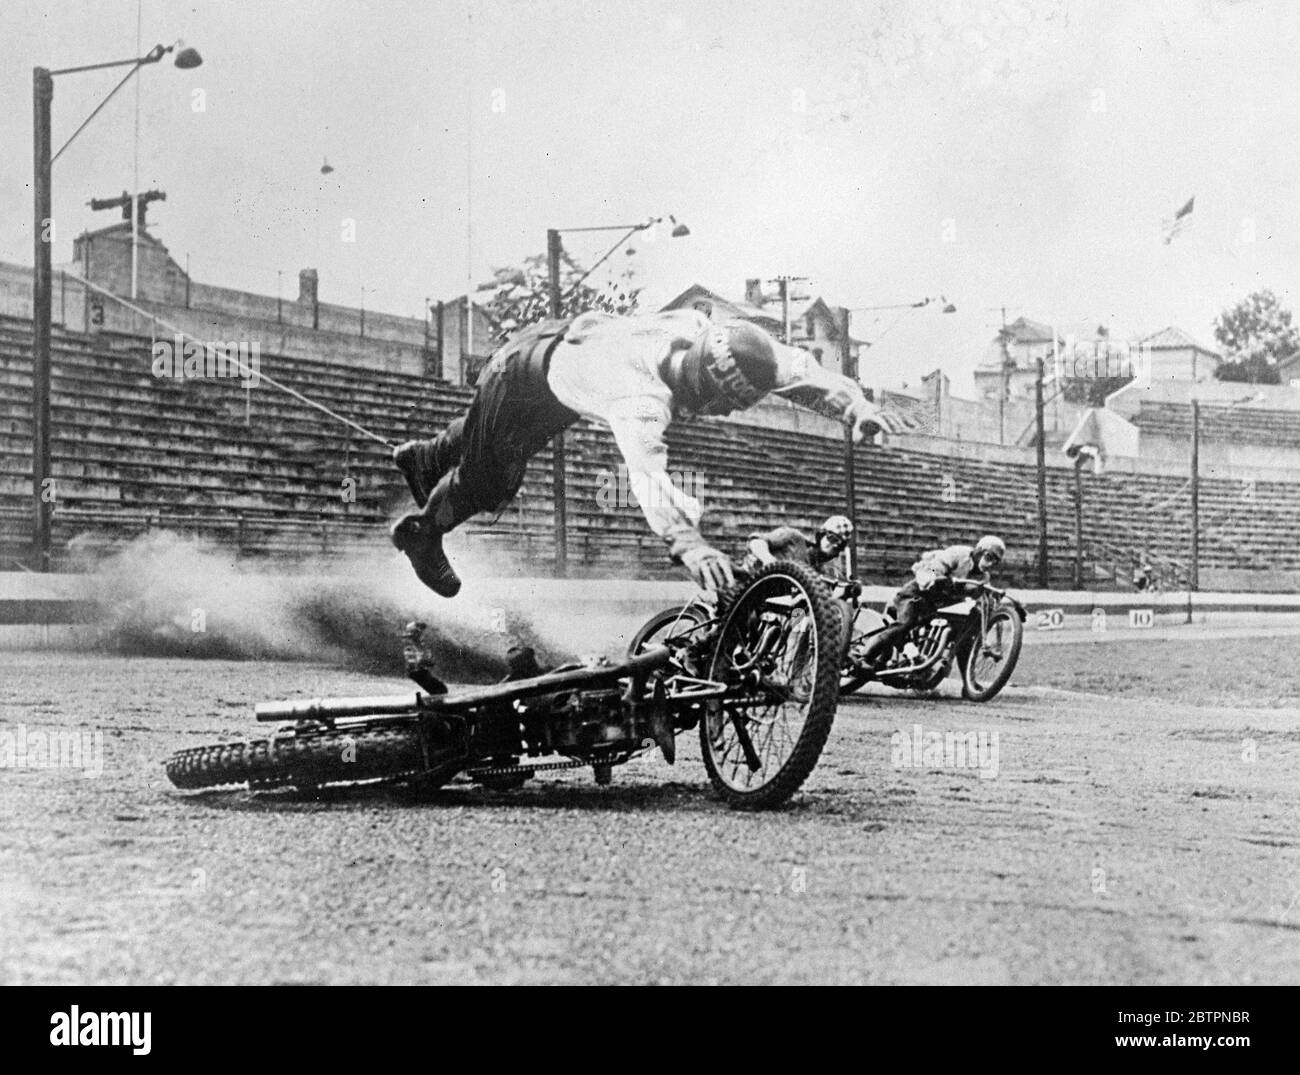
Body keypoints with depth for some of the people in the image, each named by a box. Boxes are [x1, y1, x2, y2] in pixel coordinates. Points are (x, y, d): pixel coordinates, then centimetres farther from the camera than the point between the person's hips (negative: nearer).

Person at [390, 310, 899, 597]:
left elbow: (794, 365, -23)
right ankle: (422, 531, 43)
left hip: (570, 342, 7)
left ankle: (426, 458, 63)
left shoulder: (714, 339, -29)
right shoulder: (640, 396, -48)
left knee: (487, 439, 33)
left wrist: (854, 402, -39)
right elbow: (646, 473, -62)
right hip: (523, 376, -7)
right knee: (489, 484, 13)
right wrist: (689, 543, -76)